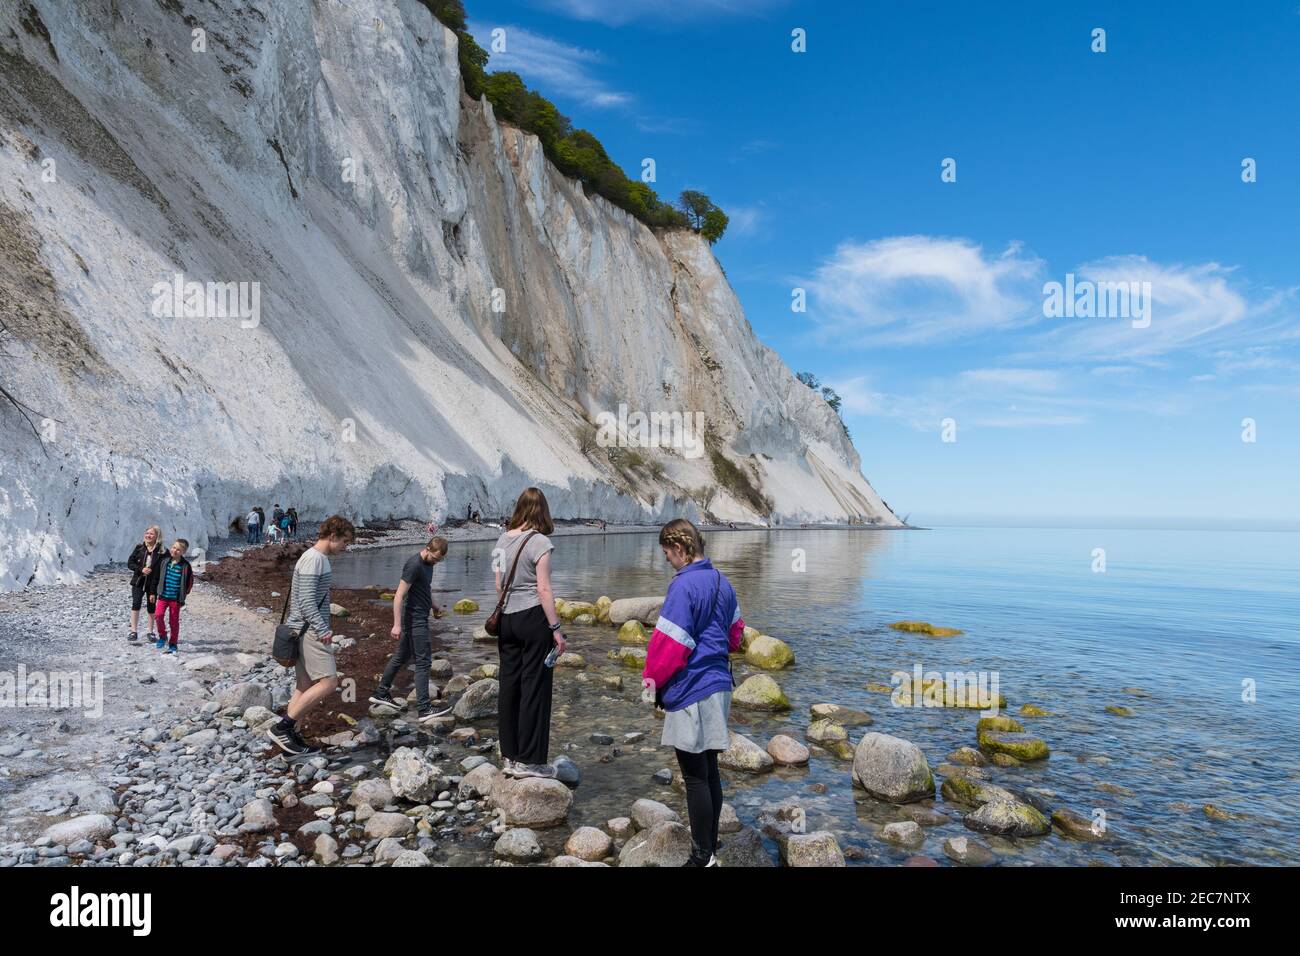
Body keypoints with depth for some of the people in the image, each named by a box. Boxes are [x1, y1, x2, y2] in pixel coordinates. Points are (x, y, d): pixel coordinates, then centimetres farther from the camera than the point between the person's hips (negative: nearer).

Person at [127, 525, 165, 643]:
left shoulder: (161, 552, -10)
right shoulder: (139, 548, 0)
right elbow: (130, 563, 4)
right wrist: (141, 569, -16)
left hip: (152, 584, -1)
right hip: (138, 581, 2)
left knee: (151, 607, 7)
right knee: (136, 604, -10)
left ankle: (150, 632, 19)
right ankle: (134, 632, -6)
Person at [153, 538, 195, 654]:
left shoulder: (185, 566, -9)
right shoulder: (164, 560, 0)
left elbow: (189, 582, -1)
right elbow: (158, 574, 17)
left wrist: (182, 595, -1)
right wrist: (159, 588, 14)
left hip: (176, 598, -2)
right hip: (163, 596, 2)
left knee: (174, 621, 5)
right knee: (158, 615, -17)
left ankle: (173, 644, 19)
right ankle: (162, 636, 6)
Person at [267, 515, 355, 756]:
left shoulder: (320, 559, 16)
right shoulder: (313, 559, -16)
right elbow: (306, 601, -22)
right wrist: (323, 631, -19)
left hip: (310, 630, 10)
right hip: (310, 631, -10)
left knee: (306, 685, 11)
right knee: (329, 682, -11)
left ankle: (291, 737, 16)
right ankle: (282, 728, -6)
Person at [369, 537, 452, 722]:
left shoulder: (428, 563, 9)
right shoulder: (414, 565, -20)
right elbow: (399, 596, -22)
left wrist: (433, 605, 17)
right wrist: (397, 624, -25)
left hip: (420, 617, 9)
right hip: (415, 618, -9)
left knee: (401, 656, 19)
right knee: (423, 661, -9)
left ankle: (381, 693, 33)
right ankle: (424, 709, -8)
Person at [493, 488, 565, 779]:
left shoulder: (503, 540, 8)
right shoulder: (539, 542, -11)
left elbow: (499, 586, 13)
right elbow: (543, 589, -15)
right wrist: (556, 628, -11)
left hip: (507, 619, 7)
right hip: (533, 617, -7)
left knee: (508, 685, 11)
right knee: (535, 687, 1)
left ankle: (509, 757, 21)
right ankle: (529, 760, 7)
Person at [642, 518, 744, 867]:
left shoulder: (684, 585, -18)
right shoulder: (722, 581, 9)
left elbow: (670, 642, -18)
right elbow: (734, 632, 19)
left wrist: (652, 678, -4)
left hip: (691, 691, -9)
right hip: (719, 684, 9)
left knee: (695, 777, 1)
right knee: (710, 771, 17)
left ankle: (703, 857, 10)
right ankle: (711, 846, 27)